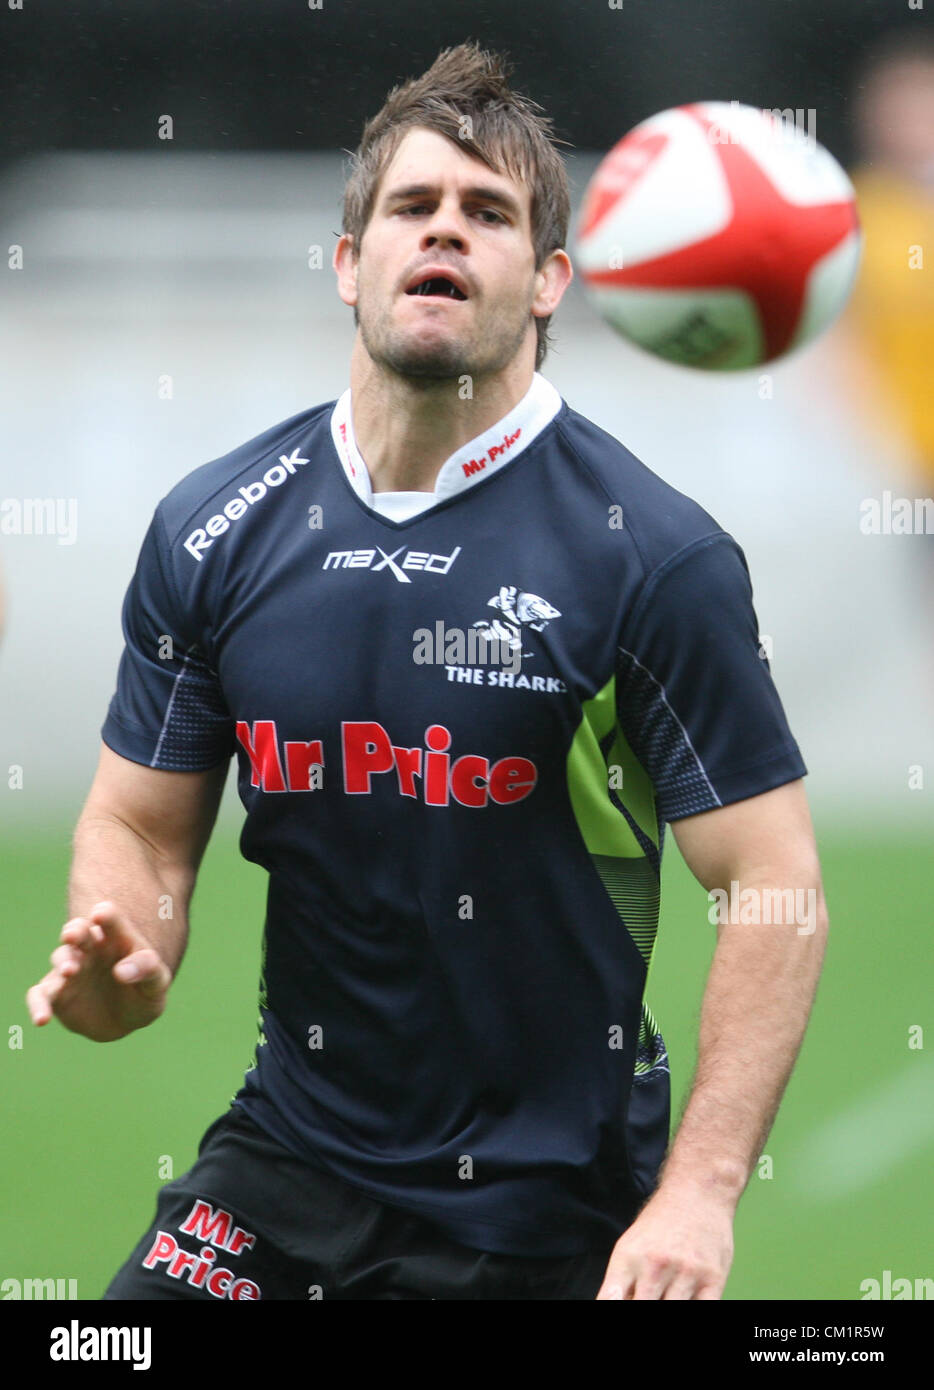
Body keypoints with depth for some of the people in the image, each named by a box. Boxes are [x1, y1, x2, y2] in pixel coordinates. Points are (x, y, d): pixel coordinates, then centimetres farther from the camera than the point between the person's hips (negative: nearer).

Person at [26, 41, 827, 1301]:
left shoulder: (655, 553, -12)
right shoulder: (210, 532, 1)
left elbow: (772, 885, -13)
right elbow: (140, 824, 9)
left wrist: (700, 1195, -22)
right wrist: (124, 968, -14)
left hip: (553, 1212, -3)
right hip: (291, 1151, 3)